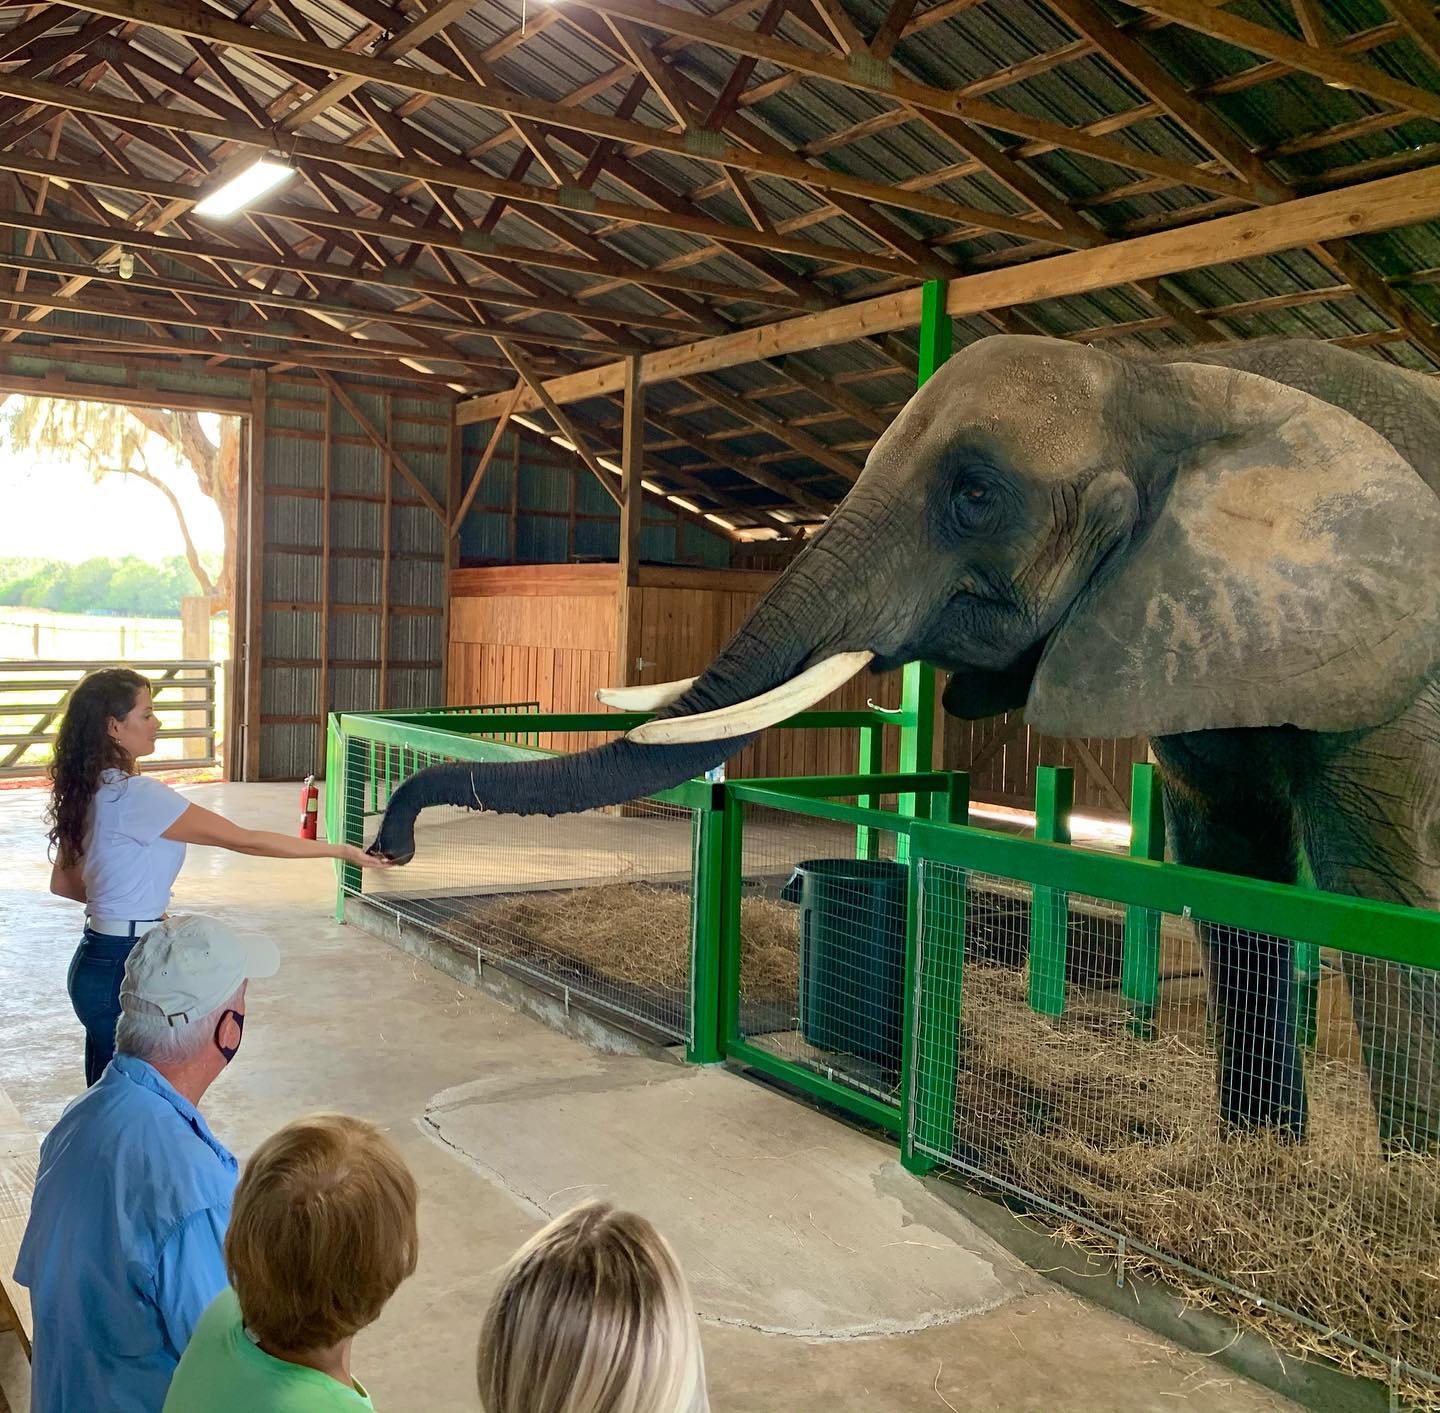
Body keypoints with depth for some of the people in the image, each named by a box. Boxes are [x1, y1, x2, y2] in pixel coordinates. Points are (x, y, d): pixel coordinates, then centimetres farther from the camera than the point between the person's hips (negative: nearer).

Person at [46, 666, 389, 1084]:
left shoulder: (86, 793, 6)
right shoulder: (135, 795, -22)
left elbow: (62, 883, 17)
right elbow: (244, 840, -21)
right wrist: (340, 851, -16)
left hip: (98, 957, 9)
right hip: (124, 966, -9)